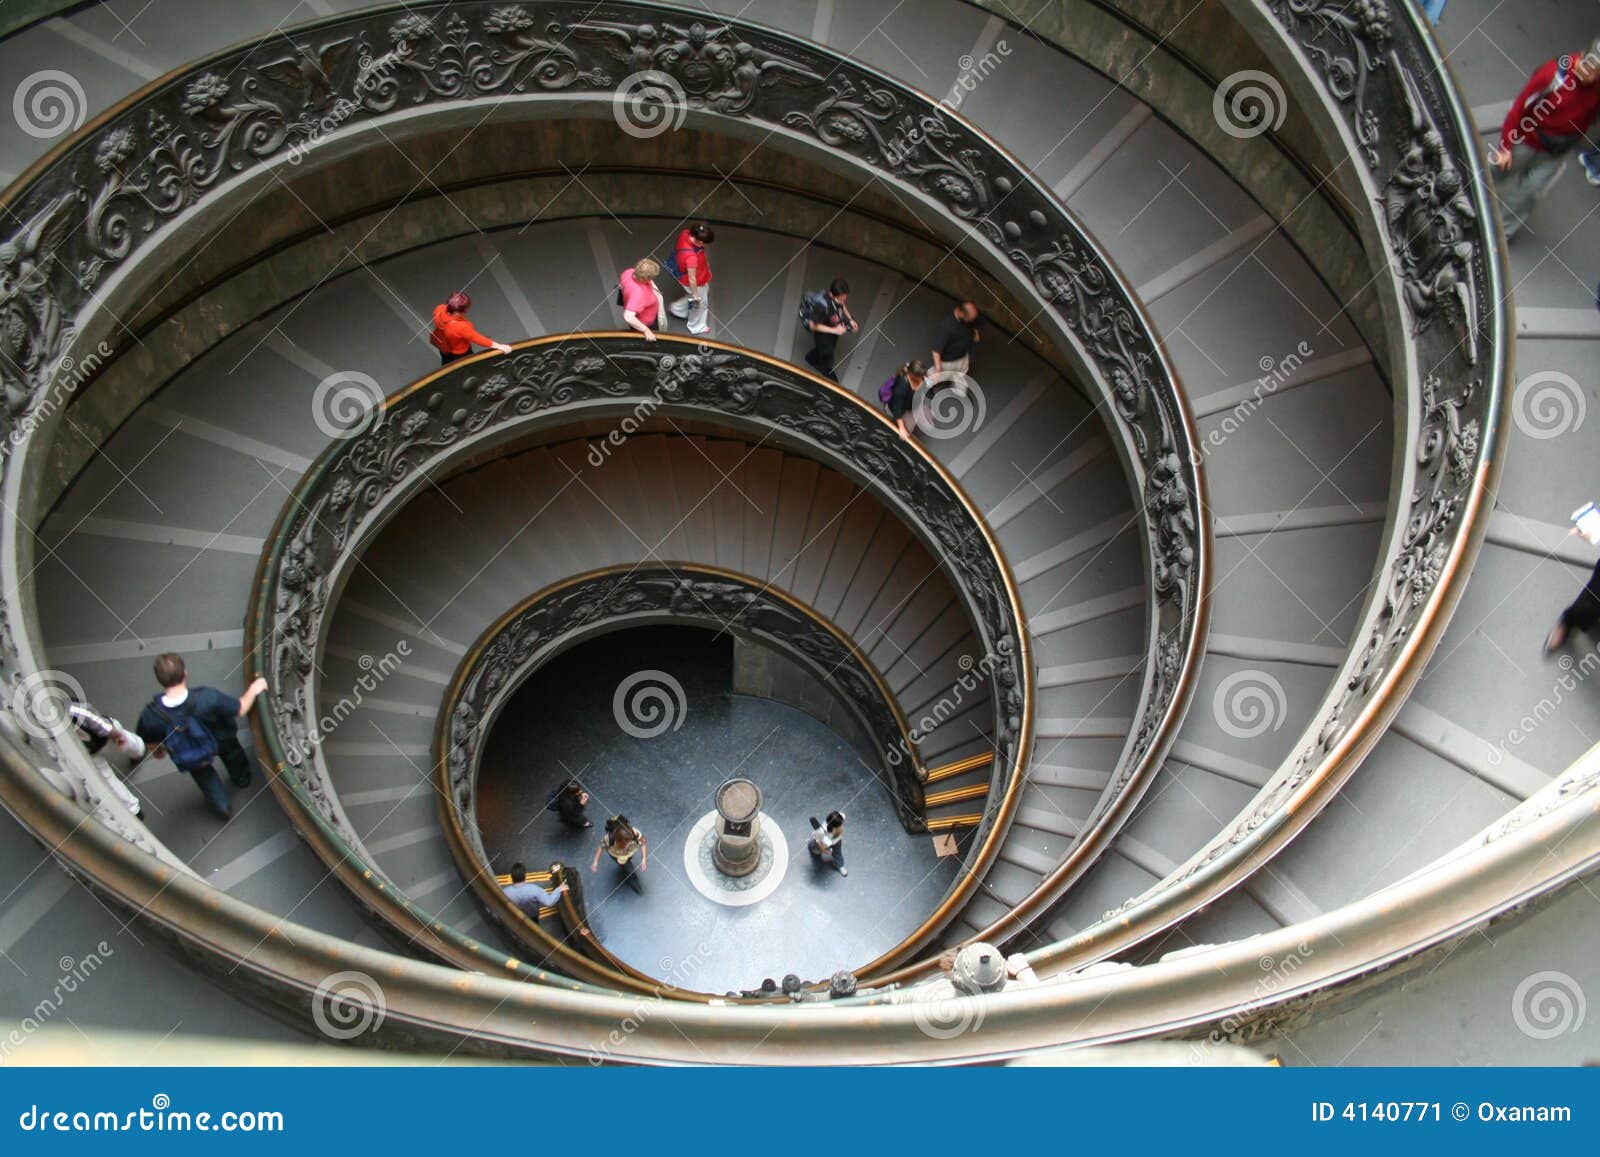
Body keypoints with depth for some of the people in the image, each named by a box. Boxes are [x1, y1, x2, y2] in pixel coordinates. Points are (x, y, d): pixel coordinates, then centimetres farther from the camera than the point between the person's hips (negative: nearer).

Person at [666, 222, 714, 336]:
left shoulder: (685, 234, -26)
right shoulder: (691, 257, -46)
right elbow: (692, 279, -31)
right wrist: (695, 295, -14)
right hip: (696, 283, -8)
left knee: (705, 291, 35)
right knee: (700, 303, 21)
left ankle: (677, 309, 52)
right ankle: (697, 328, 50)